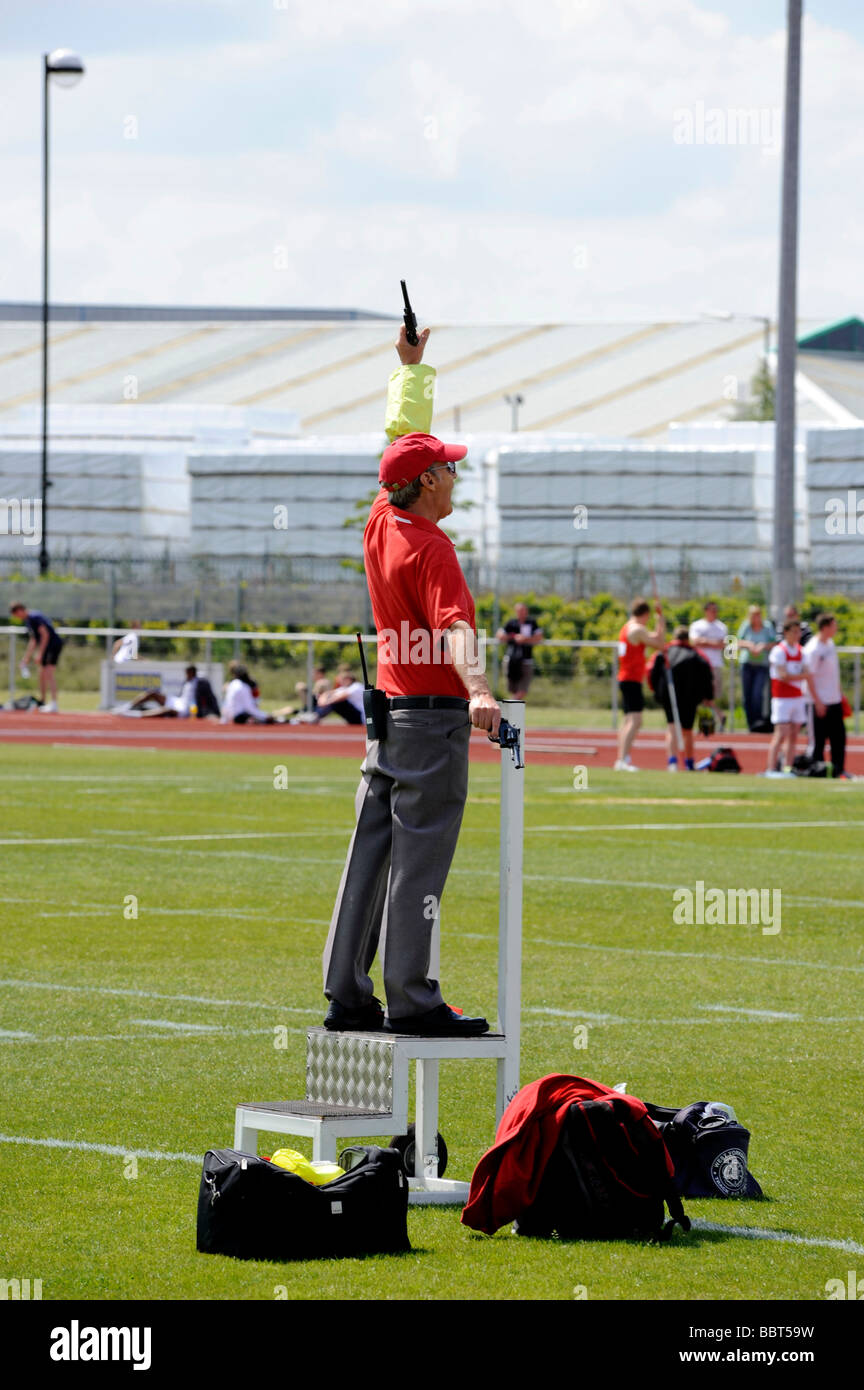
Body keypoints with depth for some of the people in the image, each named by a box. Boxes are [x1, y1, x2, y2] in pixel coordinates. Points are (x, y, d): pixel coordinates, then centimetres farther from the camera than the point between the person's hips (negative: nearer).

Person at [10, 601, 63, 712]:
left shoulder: (34, 617, -16)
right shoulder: (27, 620, 16)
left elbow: (45, 635, -21)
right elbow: (34, 640, 25)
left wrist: (40, 654, -21)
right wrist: (27, 658, 26)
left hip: (54, 644, -10)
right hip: (48, 647, 10)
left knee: (49, 674, -15)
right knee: (42, 675, 14)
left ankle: (53, 704, -20)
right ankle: (42, 703, 23)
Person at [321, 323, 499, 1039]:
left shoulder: (382, 523, 7)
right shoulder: (428, 547, -16)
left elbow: (405, 428, 21)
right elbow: (453, 627, -33)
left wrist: (411, 365, 29)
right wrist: (477, 691, -47)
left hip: (388, 712, 9)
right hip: (433, 717, -9)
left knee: (372, 854, 10)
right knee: (419, 859, -7)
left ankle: (347, 994, 12)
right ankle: (411, 999, -7)